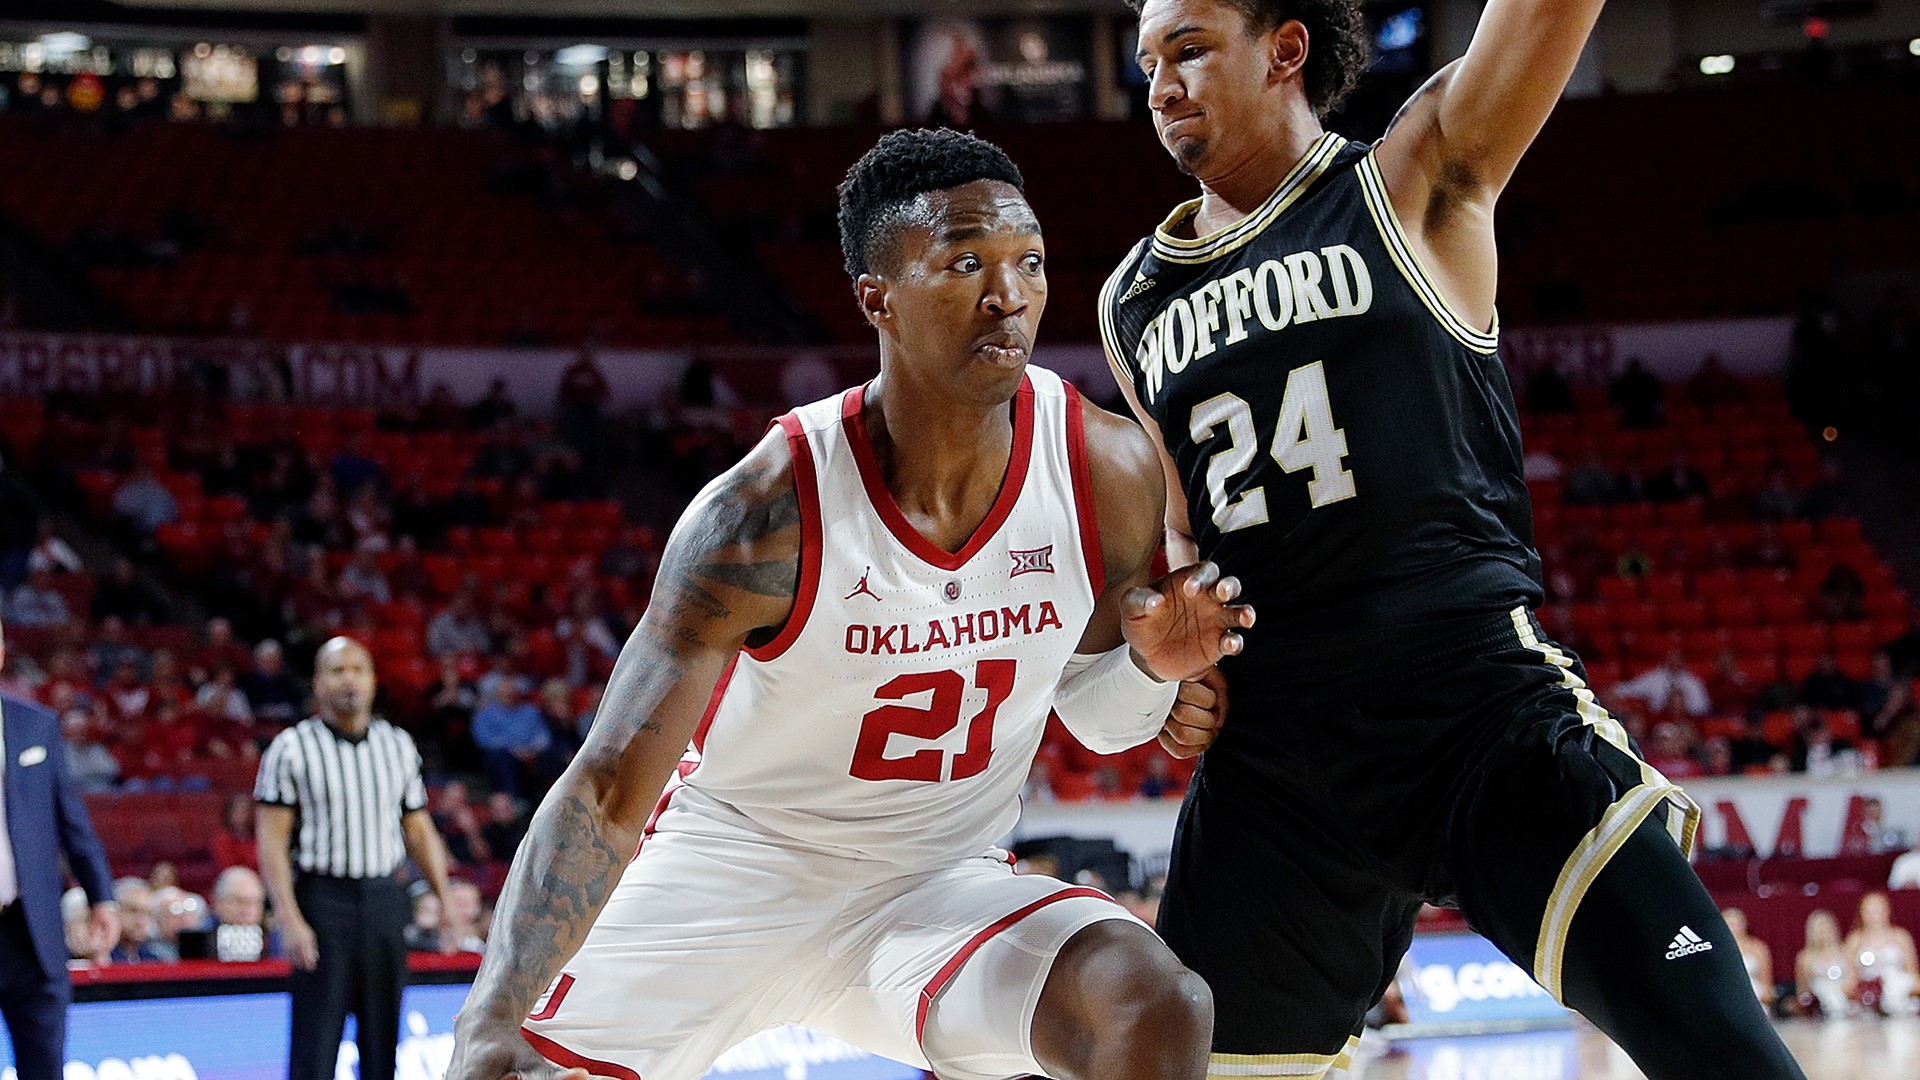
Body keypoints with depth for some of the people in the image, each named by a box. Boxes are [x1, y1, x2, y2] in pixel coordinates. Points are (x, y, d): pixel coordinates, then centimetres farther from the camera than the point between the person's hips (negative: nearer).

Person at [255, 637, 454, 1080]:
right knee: (316, 1044, -7)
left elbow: (419, 831, 17)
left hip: (385, 900, 4)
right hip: (323, 899, -4)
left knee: (382, 1041, 7)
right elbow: (272, 842, -6)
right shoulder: (291, 748, -2)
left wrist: (446, 900, 6)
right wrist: (290, 921, -15)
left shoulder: (398, 746, 12)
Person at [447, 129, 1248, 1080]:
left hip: (930, 885, 2)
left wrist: (1148, 665, -19)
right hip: (727, 862, -2)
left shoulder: (1108, 471, -13)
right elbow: (609, 790, -25)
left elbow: (1097, 717, 7)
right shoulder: (768, 513, -24)